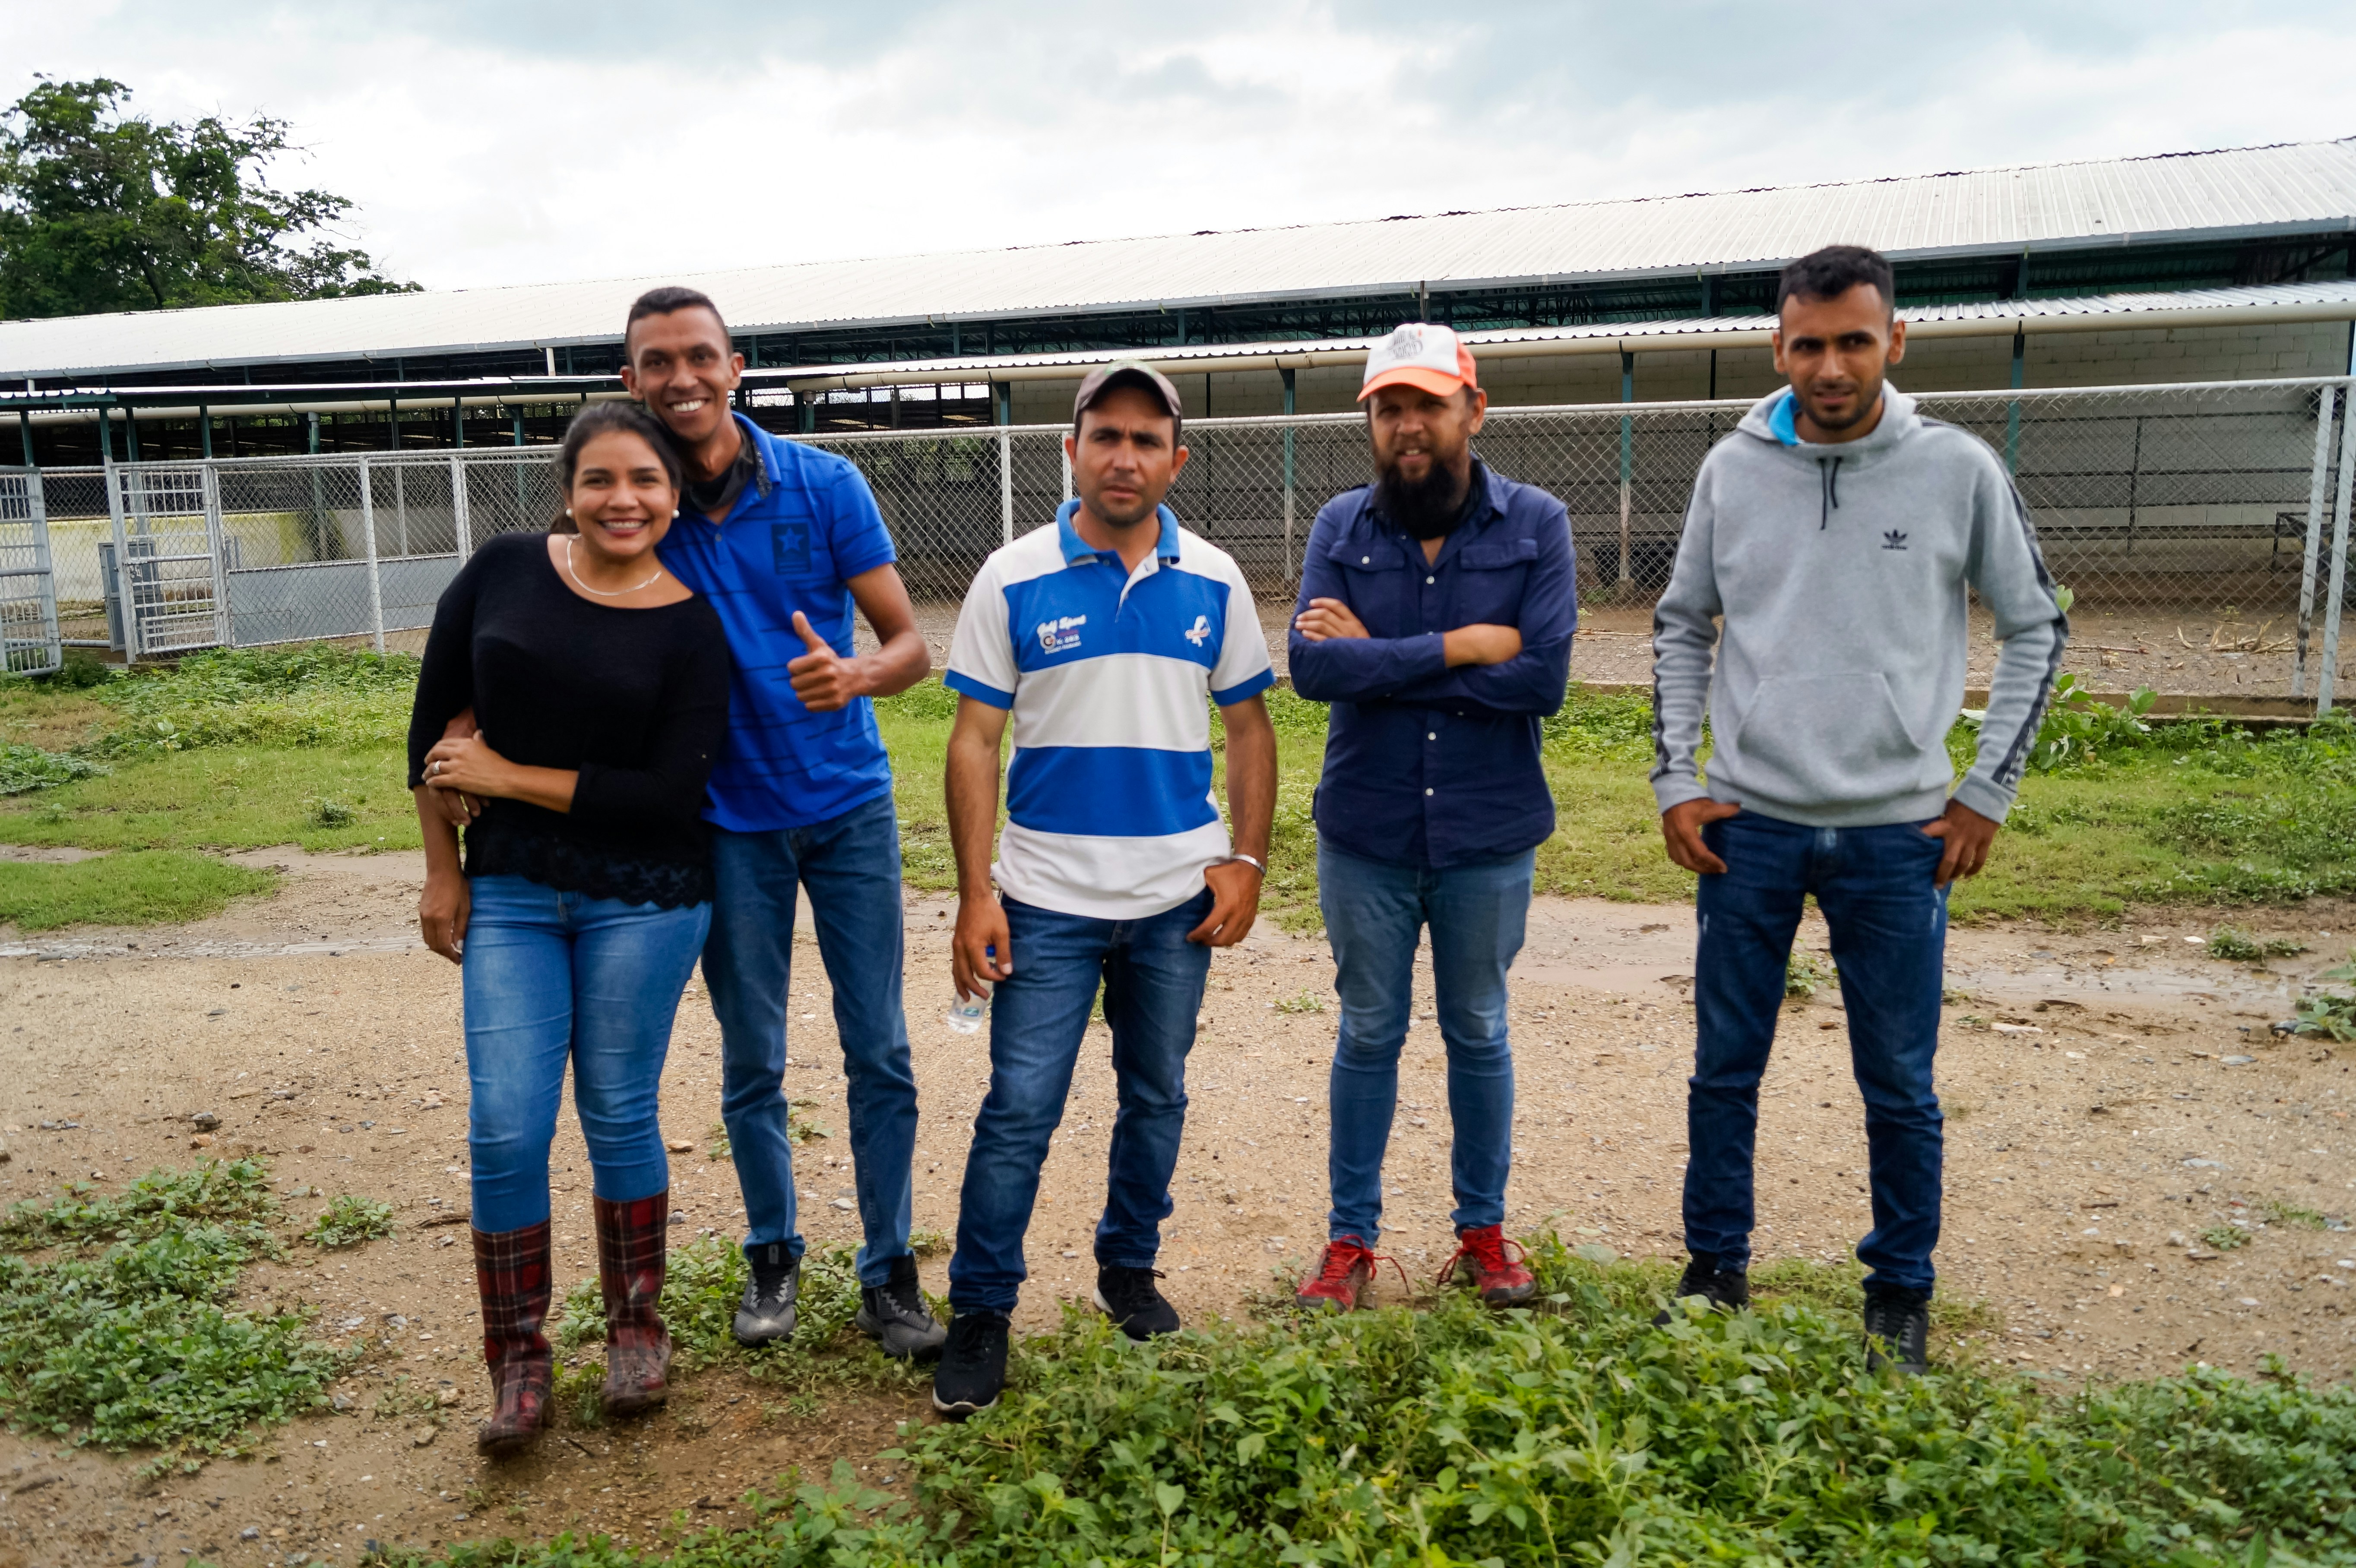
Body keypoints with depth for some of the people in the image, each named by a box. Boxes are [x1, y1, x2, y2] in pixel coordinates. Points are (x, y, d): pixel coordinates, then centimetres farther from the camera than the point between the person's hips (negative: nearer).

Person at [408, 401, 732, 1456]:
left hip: (642, 901, -2)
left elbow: (667, 796, -14)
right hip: (508, 893, 2)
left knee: (619, 1116, 9)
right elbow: (435, 718, 6)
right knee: (505, 1129, 0)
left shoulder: (691, 628, -8)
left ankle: (635, 1328, 30)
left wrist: (507, 777, -12)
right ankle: (518, 1360, 20)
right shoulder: (504, 571, -1)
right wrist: (443, 871, 6)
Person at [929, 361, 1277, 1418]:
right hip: (1047, 895, -2)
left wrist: (1247, 861, -2)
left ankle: (1130, 1270, 35)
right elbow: (974, 742, -3)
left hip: (1179, 896, 3)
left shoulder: (1213, 583, 3)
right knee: (1019, 1108, -1)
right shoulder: (1013, 581, -3)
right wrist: (975, 893, -8)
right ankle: (979, 1313, 14)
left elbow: (1247, 728, 9)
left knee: (1156, 1096, 15)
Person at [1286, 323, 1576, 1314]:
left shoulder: (1536, 524, -5)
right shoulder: (1341, 528, -2)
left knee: (1479, 1033, 15)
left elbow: (1544, 676, -19)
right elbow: (1310, 665, -17)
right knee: (1368, 1035, 13)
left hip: (1489, 832, 0)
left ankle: (1483, 1230, 33)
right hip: (1365, 832, 1)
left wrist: (1380, 661, -16)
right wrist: (1460, 648, -20)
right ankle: (1351, 1239, 27)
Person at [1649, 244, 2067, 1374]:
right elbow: (1681, 628, 10)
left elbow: (2036, 628, 6)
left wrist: (1988, 793, 1)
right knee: (1725, 1067, 10)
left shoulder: (1958, 471, -4)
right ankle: (1716, 1270, 28)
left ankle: (1901, 1295, 28)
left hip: (1897, 835, -1)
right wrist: (1675, 782, 3)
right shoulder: (1733, 469, 1)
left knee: (1901, 1086, 9)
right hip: (1749, 826, 1)